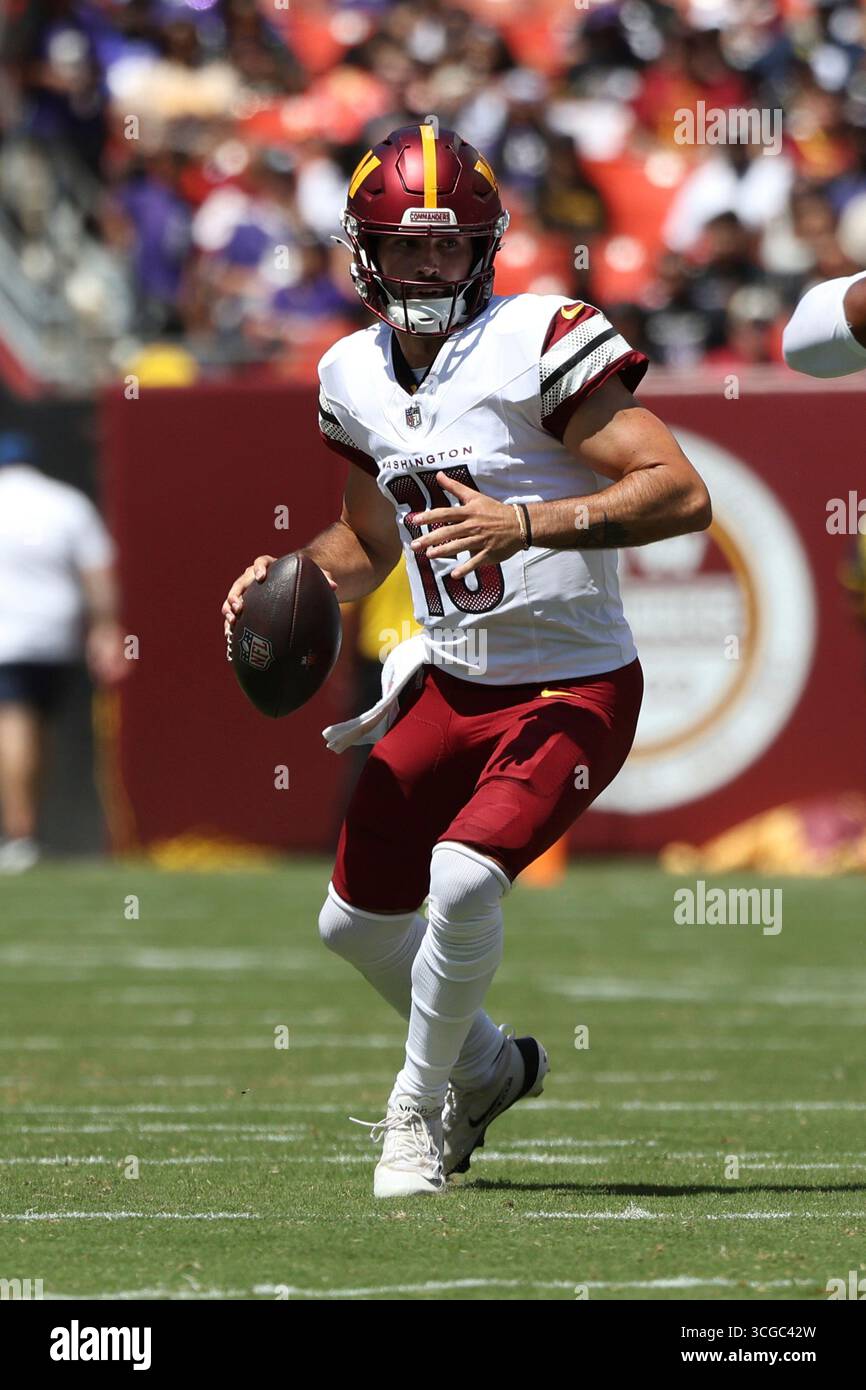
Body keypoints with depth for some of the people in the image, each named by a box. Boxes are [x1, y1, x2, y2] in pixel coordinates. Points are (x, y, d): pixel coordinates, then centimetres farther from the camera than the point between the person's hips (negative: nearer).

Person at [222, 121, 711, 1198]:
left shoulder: (539, 344, -18)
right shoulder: (356, 377, 4)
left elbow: (682, 495, -25)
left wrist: (525, 523, -34)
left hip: (573, 692, -7)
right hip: (453, 688, 7)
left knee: (464, 876, -26)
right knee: (356, 921, 11)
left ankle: (420, 1104, -2)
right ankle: (489, 1066, 38)